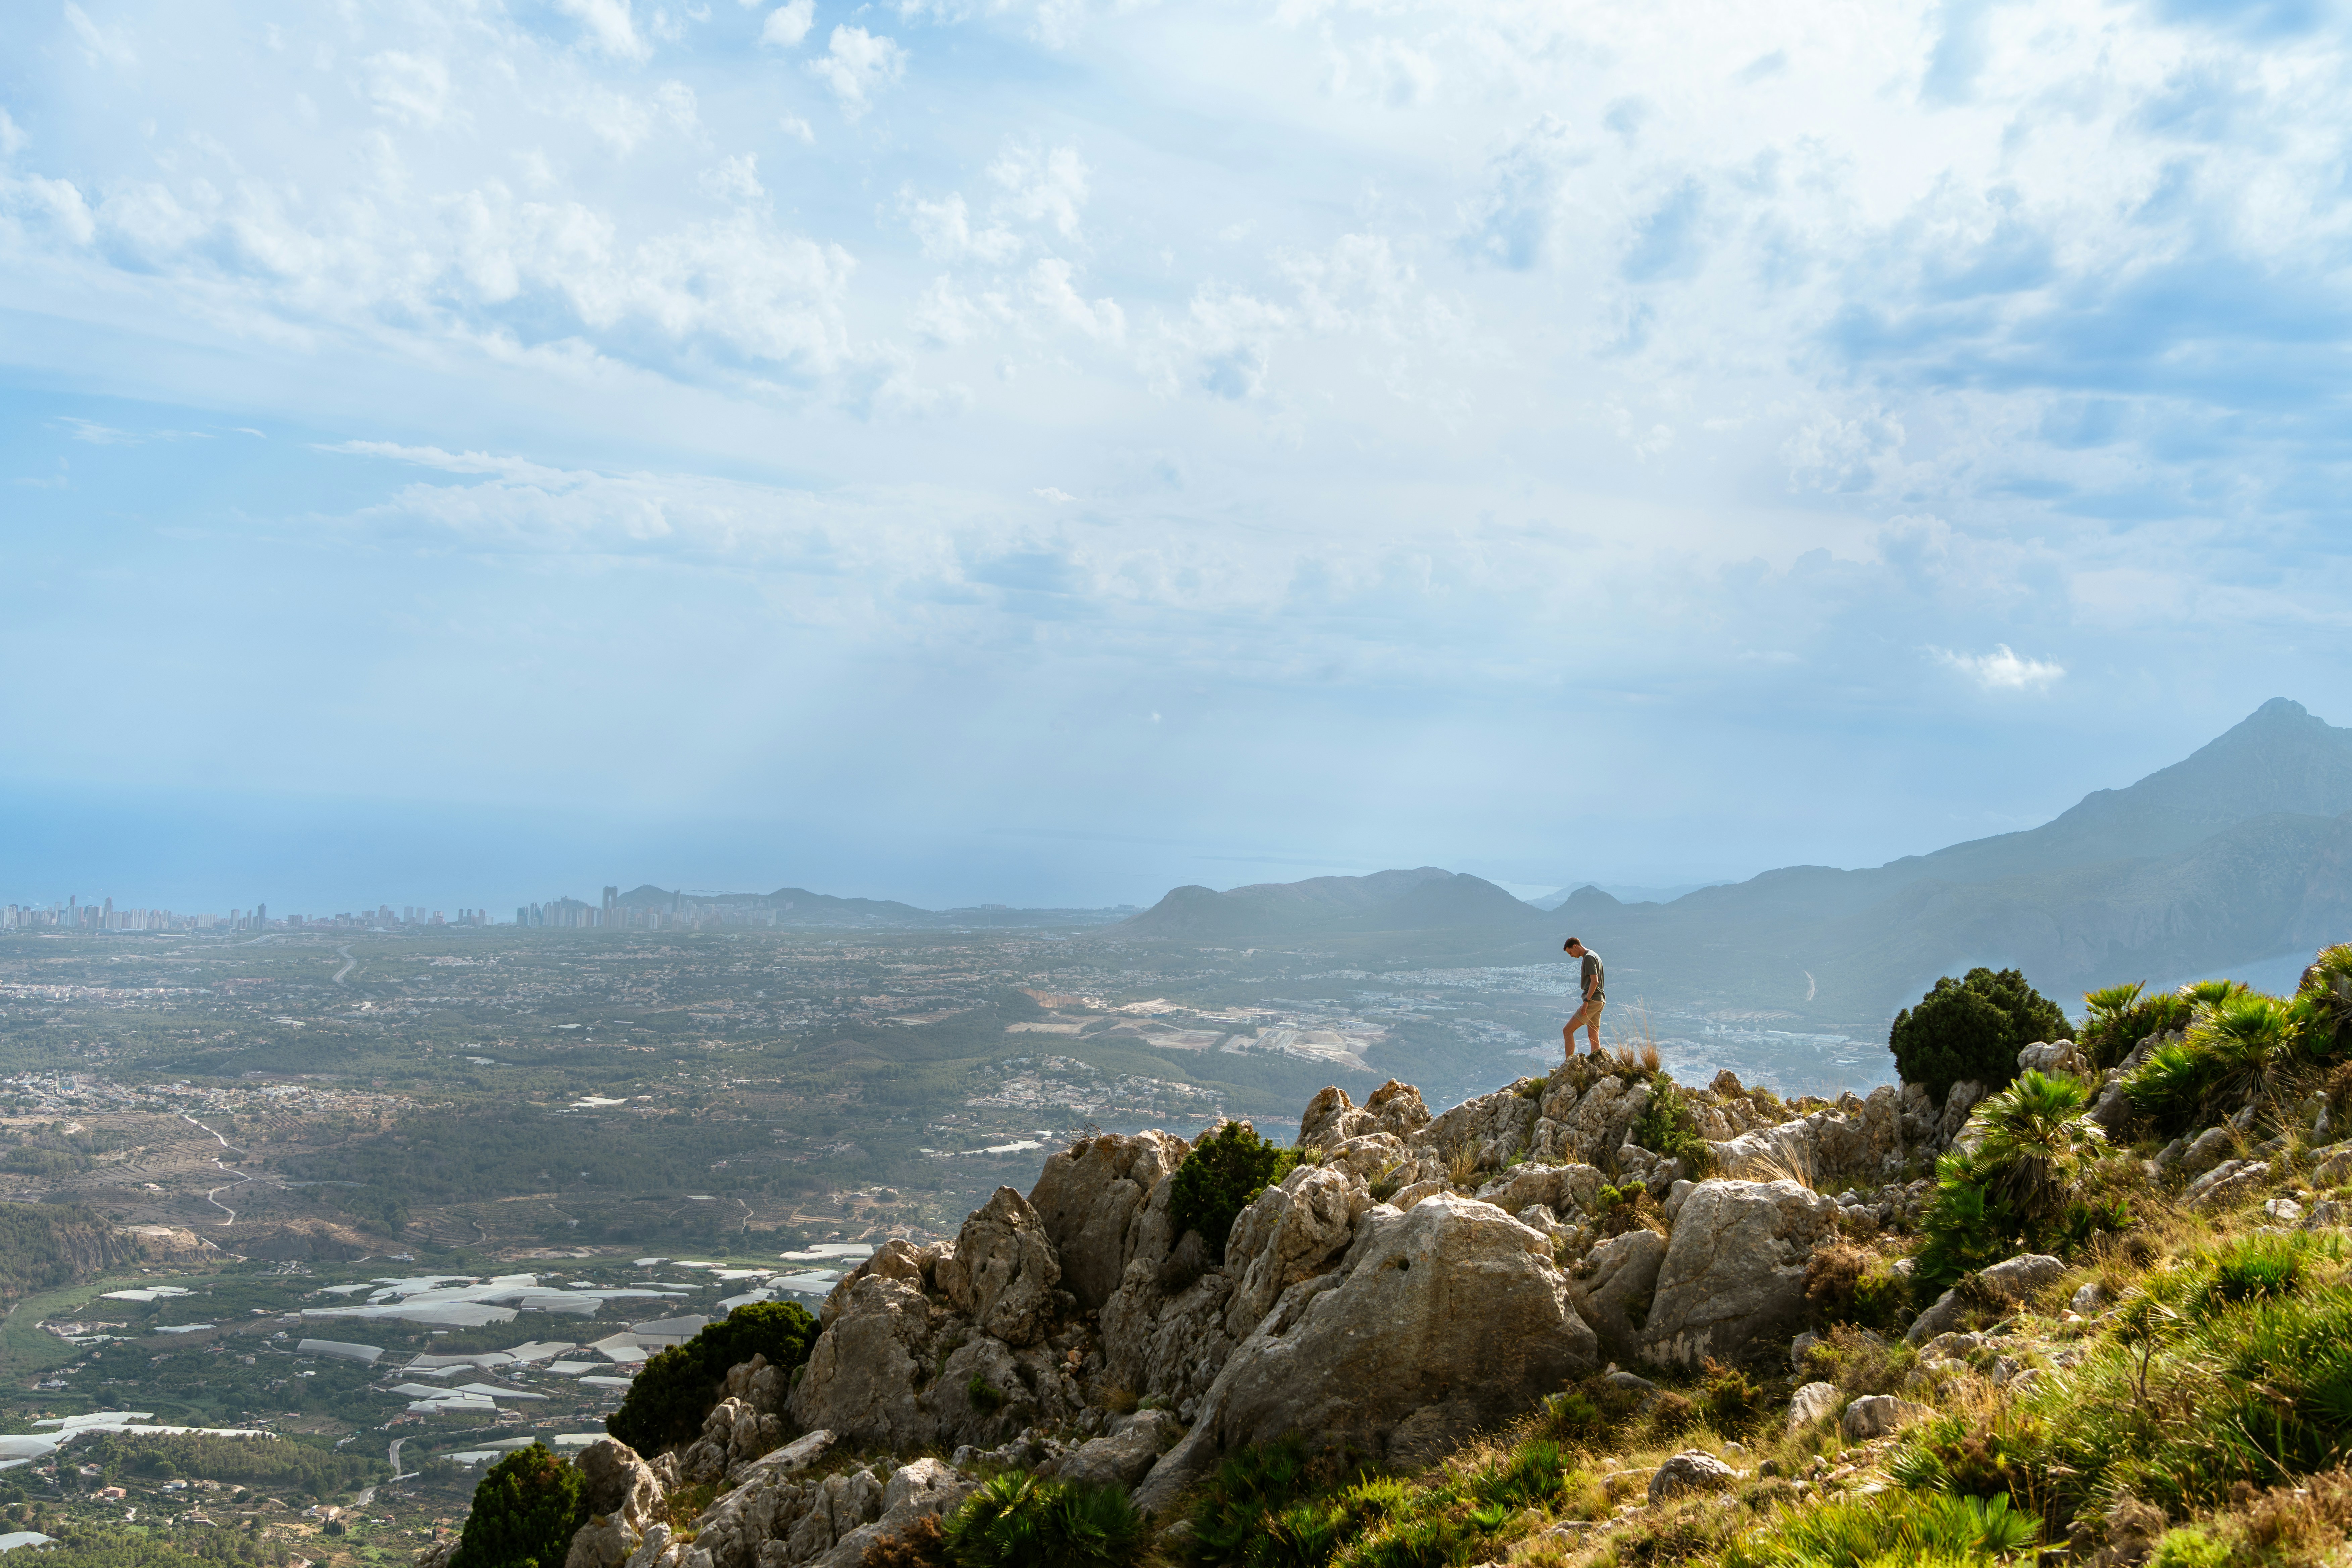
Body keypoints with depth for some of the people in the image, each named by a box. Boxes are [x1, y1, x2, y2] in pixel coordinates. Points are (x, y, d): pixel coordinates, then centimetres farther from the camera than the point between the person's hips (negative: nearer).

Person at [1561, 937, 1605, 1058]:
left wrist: (1586, 1002, -22)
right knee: (1593, 1037, 8)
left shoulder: (1589, 958, -11)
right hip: (1600, 1001, 10)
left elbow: (1595, 981, -20)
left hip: (1593, 1001, -10)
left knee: (1567, 1031, -9)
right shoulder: (1595, 955, 20)